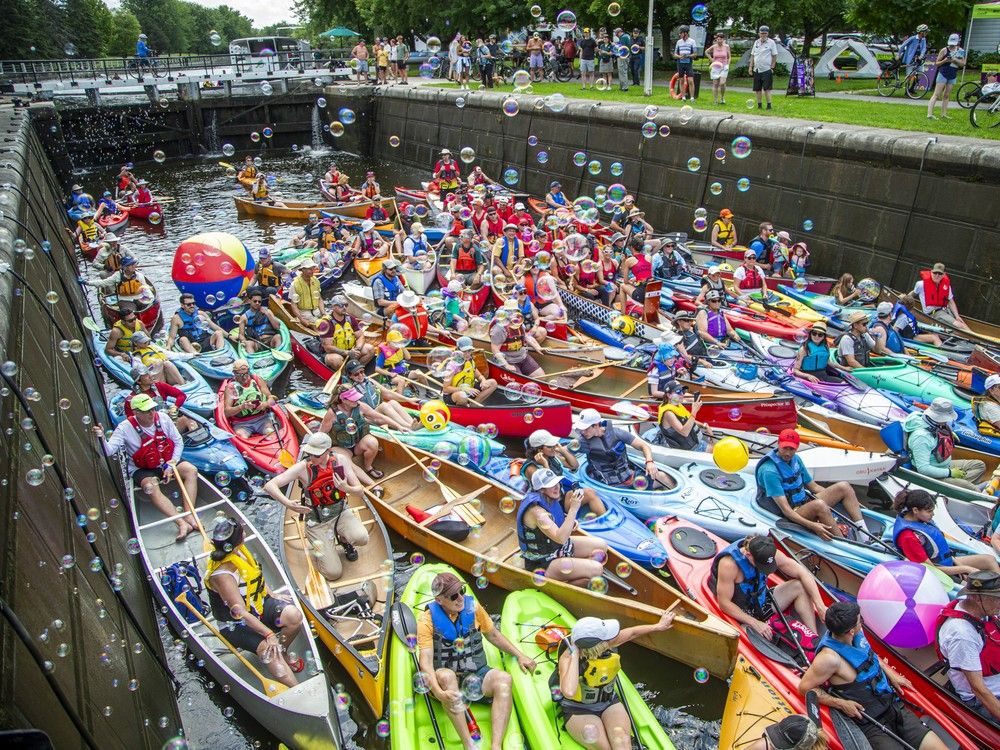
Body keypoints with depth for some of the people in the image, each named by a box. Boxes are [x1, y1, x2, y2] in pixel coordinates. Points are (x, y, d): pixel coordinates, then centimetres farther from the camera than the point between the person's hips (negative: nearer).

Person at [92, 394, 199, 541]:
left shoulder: (163, 418, -7)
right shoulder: (125, 428, -15)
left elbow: (178, 442, 0)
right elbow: (109, 450, -24)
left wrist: (171, 464, -10)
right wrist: (102, 438, -45)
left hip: (167, 462, 3)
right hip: (143, 469, -3)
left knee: (191, 470, -22)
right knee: (150, 487, -34)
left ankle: (189, 516, -27)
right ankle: (182, 523, -41)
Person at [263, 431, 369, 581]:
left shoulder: (341, 460, -11)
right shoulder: (303, 467, -19)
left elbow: (360, 492, -6)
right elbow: (269, 486, -24)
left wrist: (346, 488, -29)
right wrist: (287, 503, -41)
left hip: (341, 512, 2)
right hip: (317, 521, -2)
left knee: (361, 538, -30)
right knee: (333, 573, -10)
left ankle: (344, 540, 8)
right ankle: (315, 549, 22)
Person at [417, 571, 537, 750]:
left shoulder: (472, 606, 0)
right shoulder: (428, 619, -11)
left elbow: (493, 634, 15)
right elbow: (425, 661, -20)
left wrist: (519, 655, 8)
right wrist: (439, 692, -36)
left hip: (476, 673, 3)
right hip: (446, 680, -3)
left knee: (503, 678, -27)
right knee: (446, 675, -38)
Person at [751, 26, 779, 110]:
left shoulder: (771, 42, -1)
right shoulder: (756, 42, 12)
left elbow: (775, 56, 0)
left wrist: (772, 67, -6)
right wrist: (751, 66, 10)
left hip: (766, 69, -5)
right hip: (756, 70, 5)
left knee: (766, 88, -9)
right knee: (757, 89, 8)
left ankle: (769, 105, -4)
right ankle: (759, 104, 17)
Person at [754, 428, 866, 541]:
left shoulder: (796, 459, 5)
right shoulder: (770, 471, -22)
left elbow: (814, 487, 16)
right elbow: (785, 509, -26)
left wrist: (852, 502, 14)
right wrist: (812, 526, -36)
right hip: (792, 515, -9)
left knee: (844, 487, -2)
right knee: (819, 505, -36)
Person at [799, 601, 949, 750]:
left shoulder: (857, 633, -2)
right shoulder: (829, 658, -25)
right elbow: (804, 688, -16)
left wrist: (892, 675, 16)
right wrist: (841, 704, -18)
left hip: (894, 705, 7)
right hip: (871, 725, -7)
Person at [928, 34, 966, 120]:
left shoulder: (960, 51, 8)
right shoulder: (944, 50, -4)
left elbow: (963, 64, 7)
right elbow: (936, 63, -1)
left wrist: (955, 60, -10)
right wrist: (945, 60, -20)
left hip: (953, 76, 5)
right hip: (943, 74, -5)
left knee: (946, 96, 9)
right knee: (936, 95, -11)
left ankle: (944, 114, 12)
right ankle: (929, 114, -19)